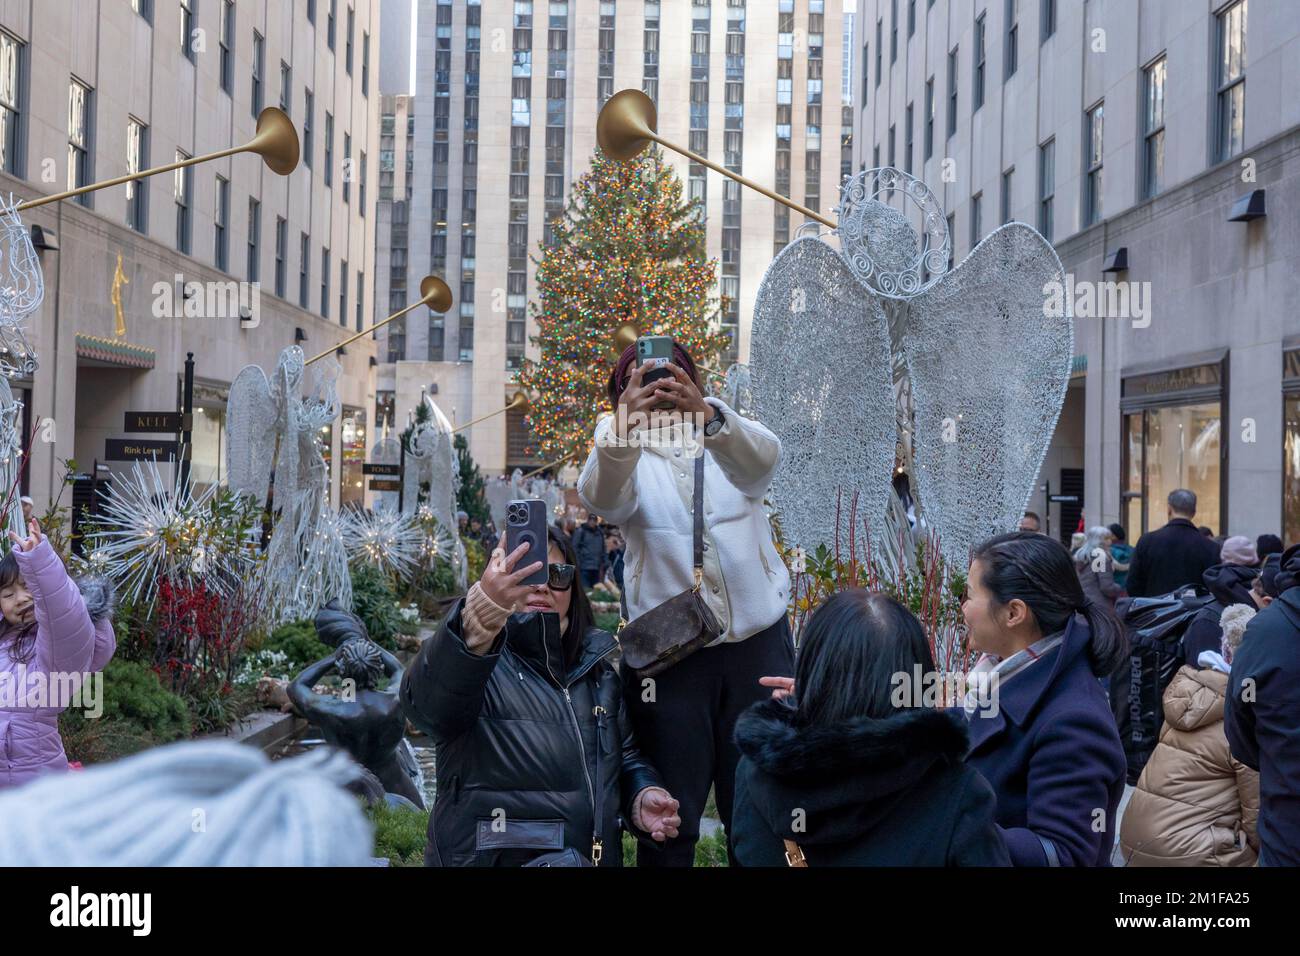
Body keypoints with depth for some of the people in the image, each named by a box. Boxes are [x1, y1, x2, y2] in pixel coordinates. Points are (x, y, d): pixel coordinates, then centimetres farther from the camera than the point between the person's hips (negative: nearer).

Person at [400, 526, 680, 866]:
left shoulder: (598, 669, 14)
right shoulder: (477, 660, -5)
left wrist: (642, 799, 1)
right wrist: (481, 613, -45)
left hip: (597, 857, 4)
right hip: (492, 856, -4)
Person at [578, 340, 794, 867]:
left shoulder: (730, 435, 5)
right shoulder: (626, 455, 3)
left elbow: (760, 459, -20)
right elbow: (602, 496, -22)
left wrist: (707, 414, -40)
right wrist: (623, 427, -42)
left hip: (758, 642, 1)